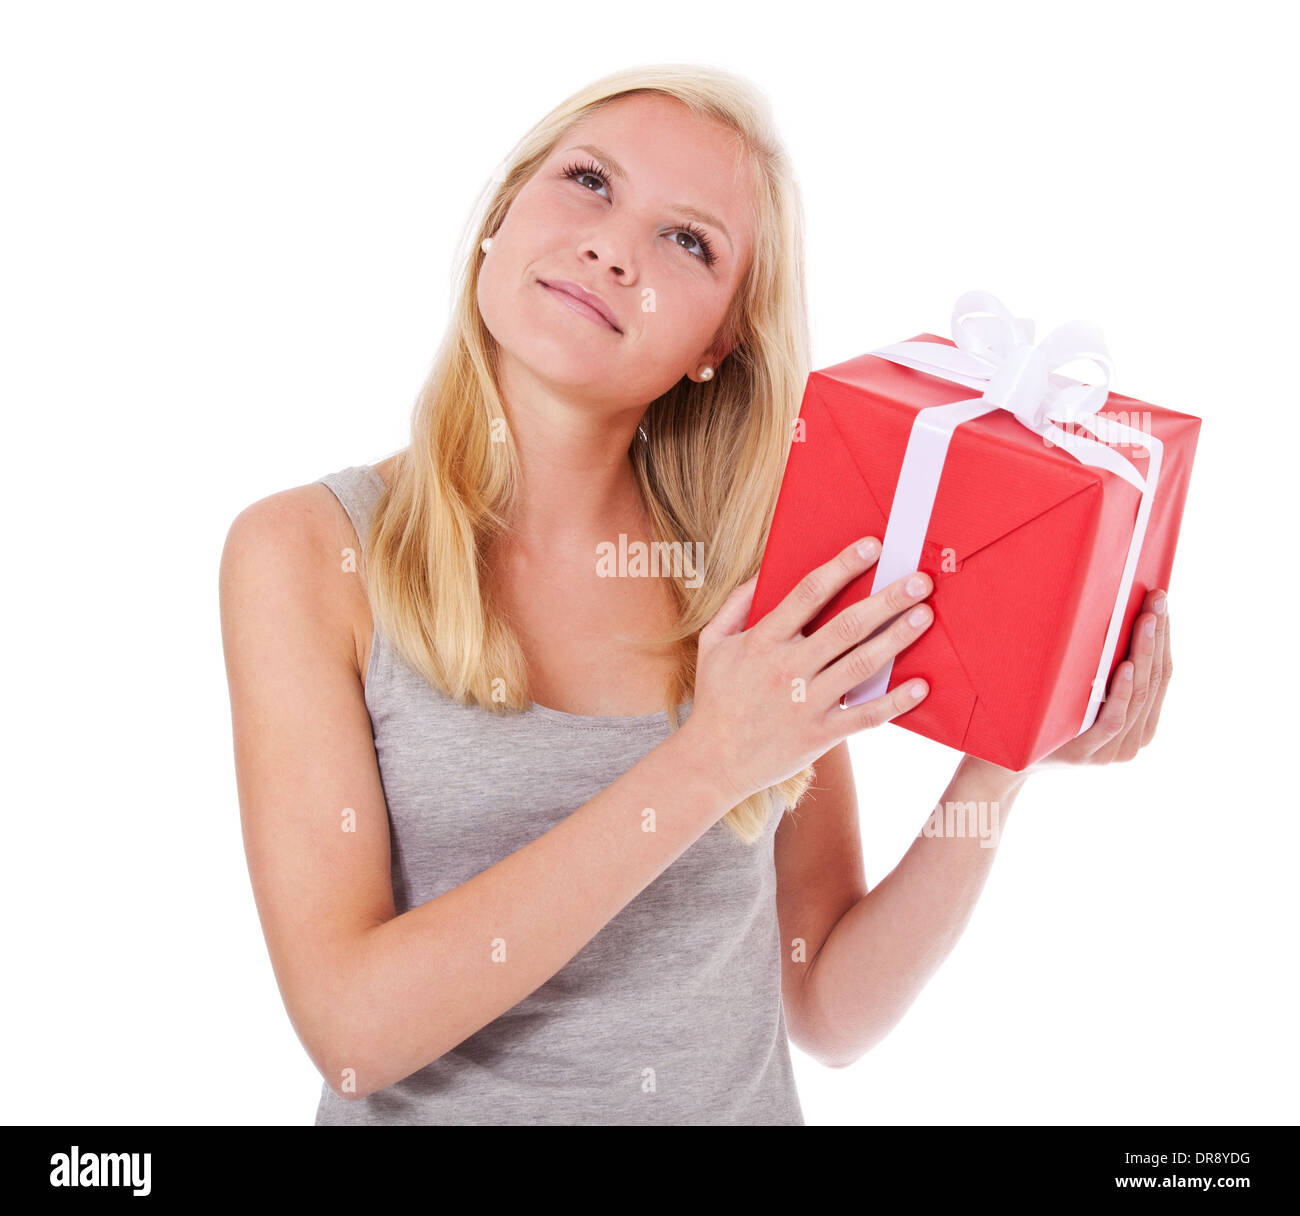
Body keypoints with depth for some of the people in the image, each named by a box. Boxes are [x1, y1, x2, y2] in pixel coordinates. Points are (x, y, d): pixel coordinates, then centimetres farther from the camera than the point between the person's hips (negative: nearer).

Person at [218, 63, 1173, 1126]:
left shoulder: (766, 574, -6)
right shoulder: (306, 551, -11)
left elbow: (831, 1013, -2)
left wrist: (999, 762, -14)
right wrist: (703, 769, -22)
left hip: (741, 1099, 1)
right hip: (434, 1107, 0)